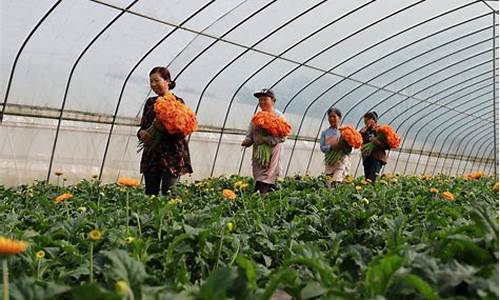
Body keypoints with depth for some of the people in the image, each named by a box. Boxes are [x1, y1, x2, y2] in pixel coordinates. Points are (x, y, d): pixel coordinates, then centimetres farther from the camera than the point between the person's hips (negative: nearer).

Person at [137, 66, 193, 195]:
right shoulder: (150, 102, 13)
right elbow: (143, 126, 15)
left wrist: (164, 128, -25)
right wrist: (142, 133, -8)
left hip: (172, 157, -5)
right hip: (151, 156, 5)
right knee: (150, 194, 7)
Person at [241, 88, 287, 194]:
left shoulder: (279, 116, 1)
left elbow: (283, 136, -9)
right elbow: (250, 135, 18)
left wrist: (268, 140, -20)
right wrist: (246, 142, -4)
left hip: (272, 150, -5)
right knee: (258, 175, 3)